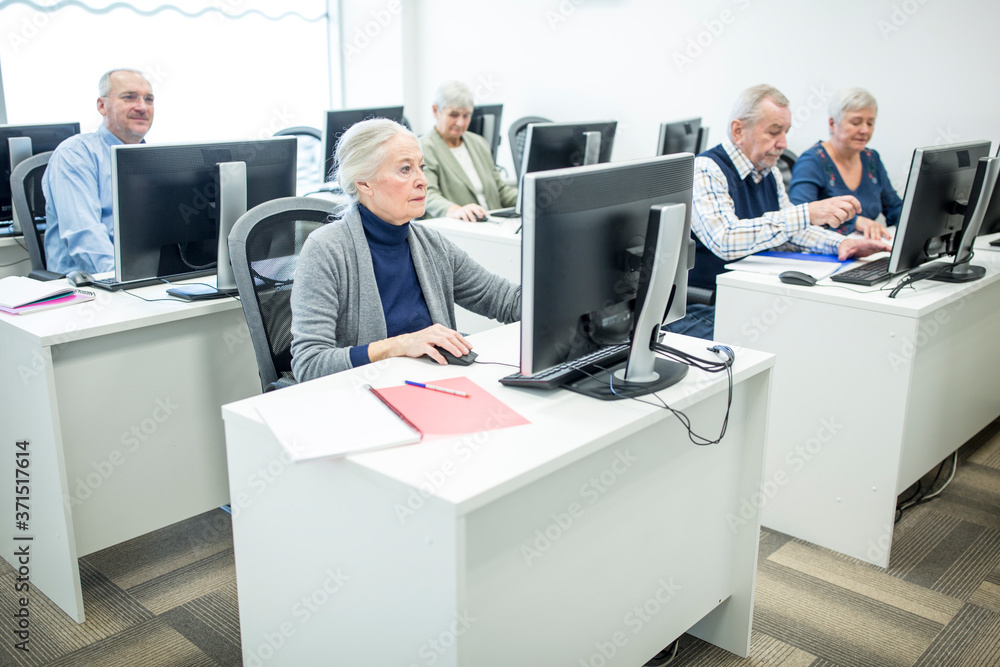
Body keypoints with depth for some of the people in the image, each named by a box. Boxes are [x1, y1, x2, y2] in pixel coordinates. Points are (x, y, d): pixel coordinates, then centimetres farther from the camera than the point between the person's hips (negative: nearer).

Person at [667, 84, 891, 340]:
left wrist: (840, 243, -1)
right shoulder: (705, 170, -15)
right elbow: (725, 241, -30)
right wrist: (808, 213, -30)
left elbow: (787, 228, 20)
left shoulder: (768, 171, 13)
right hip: (699, 309, -9)